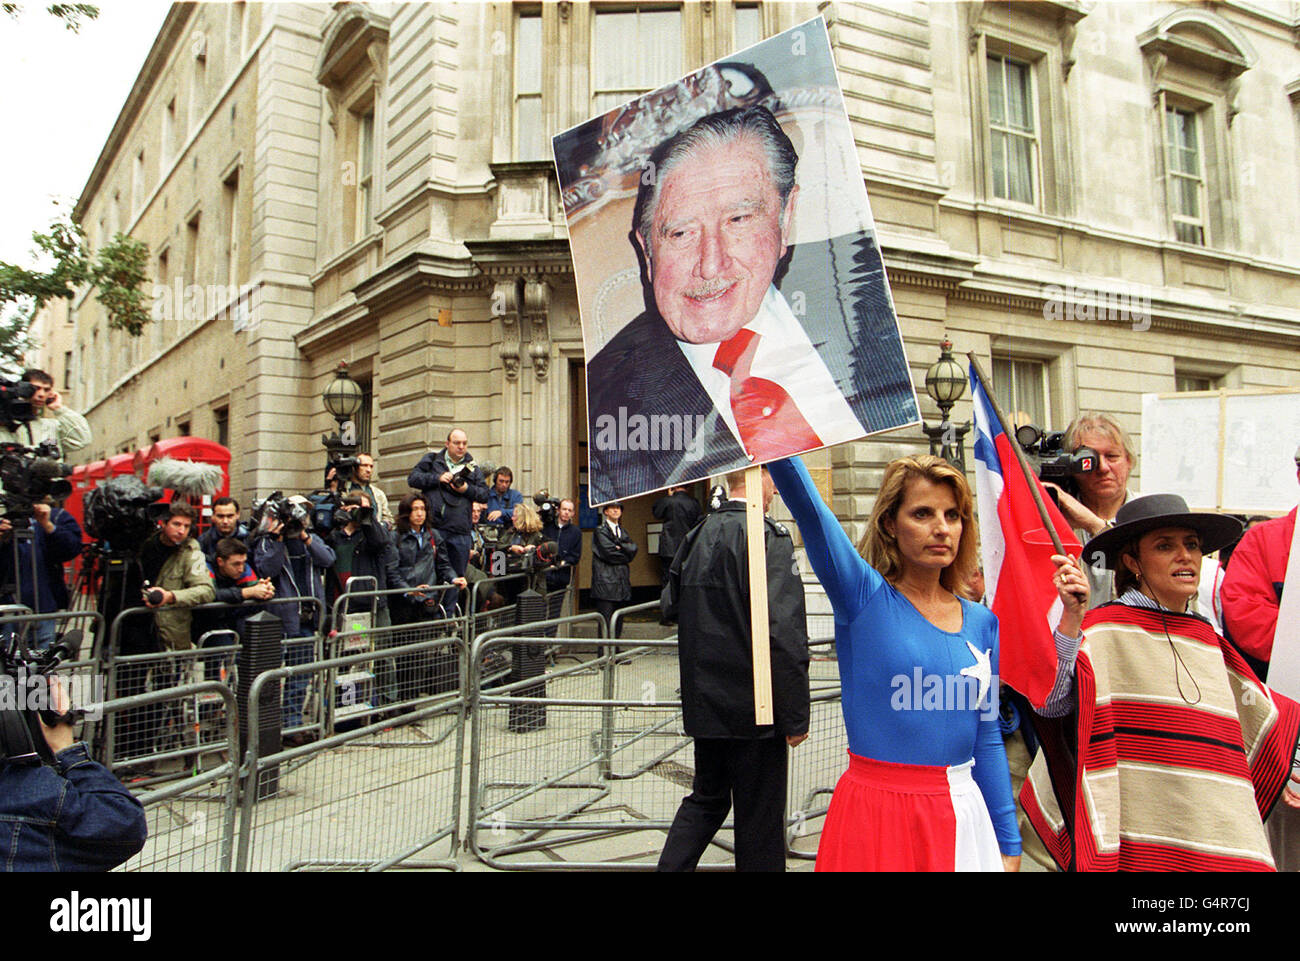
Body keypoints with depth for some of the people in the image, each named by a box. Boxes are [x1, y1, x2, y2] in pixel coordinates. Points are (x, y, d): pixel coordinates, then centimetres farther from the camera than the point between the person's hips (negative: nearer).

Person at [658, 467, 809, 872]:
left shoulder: (698, 535, 4)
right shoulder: (769, 537, -18)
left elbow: (670, 606, 12)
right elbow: (783, 633, -23)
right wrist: (795, 716, -17)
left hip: (706, 702, 7)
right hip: (754, 704, -7)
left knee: (706, 797, 23)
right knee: (759, 819, 8)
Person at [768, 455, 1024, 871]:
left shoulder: (980, 622, 4)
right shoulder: (864, 598, -9)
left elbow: (987, 737, 10)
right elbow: (805, 501, -21)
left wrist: (1009, 845, 12)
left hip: (961, 814, 5)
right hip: (877, 810, -4)